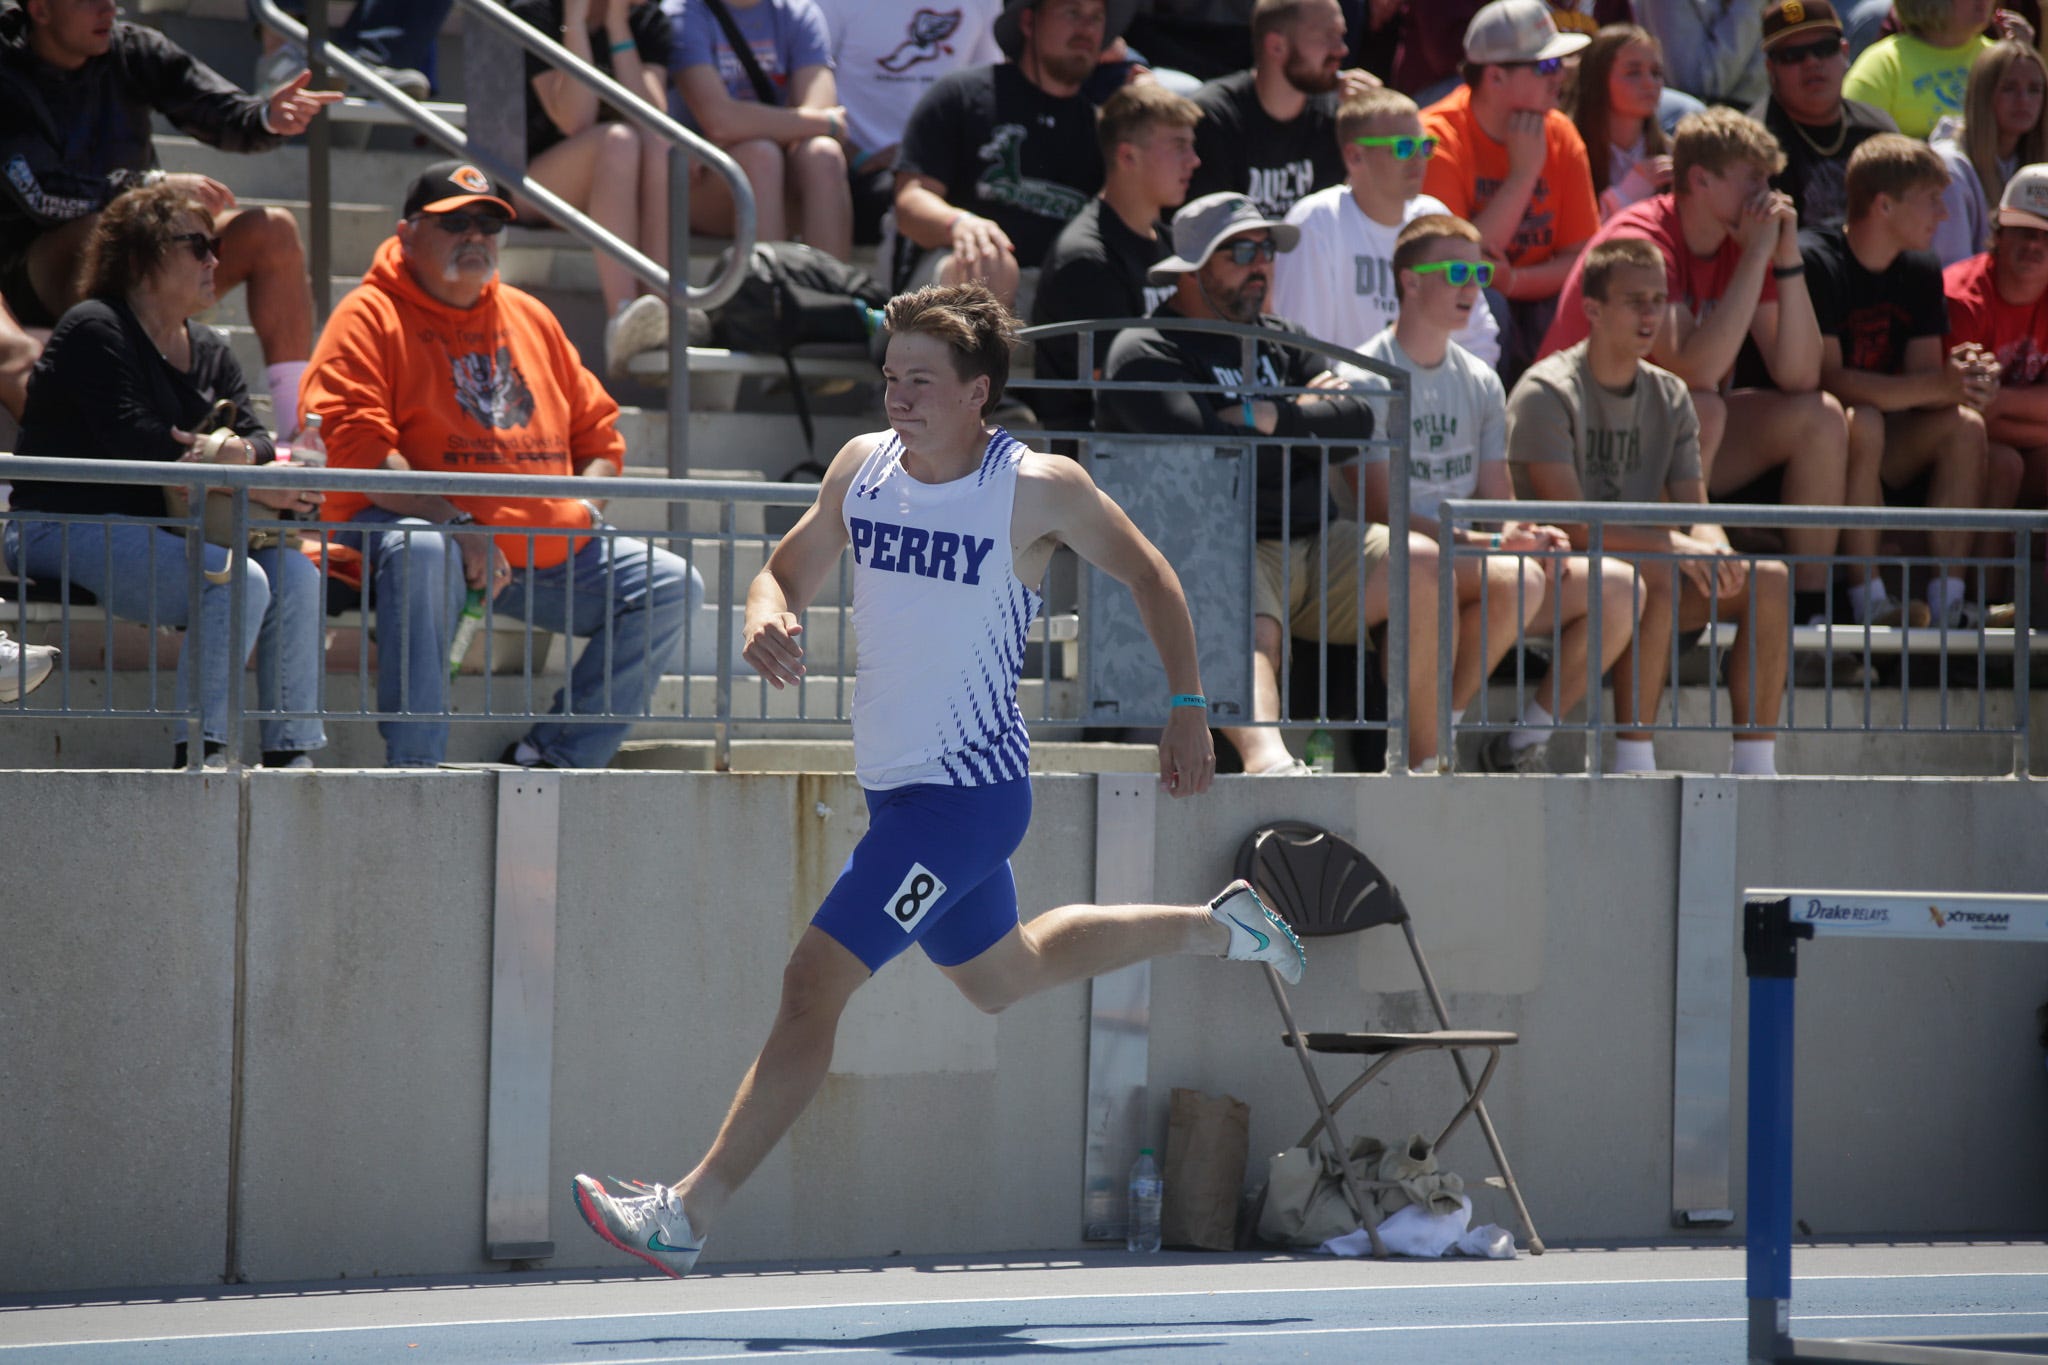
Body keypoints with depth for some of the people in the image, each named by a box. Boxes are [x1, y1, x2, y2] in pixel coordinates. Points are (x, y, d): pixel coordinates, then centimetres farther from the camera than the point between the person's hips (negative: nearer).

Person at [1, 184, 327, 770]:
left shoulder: (207, 350, 19)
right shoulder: (95, 330, -8)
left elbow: (255, 433, 11)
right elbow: (134, 442, -18)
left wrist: (243, 452, -17)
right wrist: (251, 489, -18)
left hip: (162, 532, 8)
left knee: (295, 573, -12)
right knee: (239, 582, -28)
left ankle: (291, 754, -13)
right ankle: (199, 752, -25)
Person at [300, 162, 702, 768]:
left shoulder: (530, 318, 21)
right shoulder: (369, 317, 1)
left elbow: (599, 432, 24)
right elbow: (353, 443, -13)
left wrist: (583, 504, 1)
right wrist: (456, 526, -22)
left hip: (548, 555, 6)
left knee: (673, 586, -5)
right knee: (420, 552, -40)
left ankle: (558, 753, -9)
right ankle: (412, 764, -39)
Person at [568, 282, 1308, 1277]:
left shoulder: (1038, 488, -13)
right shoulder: (861, 465, 1)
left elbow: (1148, 576, 1)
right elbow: (788, 572, 11)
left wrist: (1187, 708, -1)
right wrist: (765, 618, -12)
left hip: (968, 791, -8)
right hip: (896, 786, 8)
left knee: (814, 982, -16)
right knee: (1000, 979, 28)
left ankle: (688, 1215, -17)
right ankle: (1219, 929, 48)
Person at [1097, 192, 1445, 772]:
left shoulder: (1282, 342, 25)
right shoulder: (1145, 352, 3)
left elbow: (1357, 420, 10)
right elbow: (1206, 449, -14)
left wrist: (1272, 417, -5)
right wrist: (1304, 416, 2)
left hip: (1313, 543, 7)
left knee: (1421, 563, -17)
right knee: (1250, 631, -37)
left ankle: (1425, 759, -13)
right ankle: (1267, 761, -67)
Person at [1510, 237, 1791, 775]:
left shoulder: (1669, 398, 12)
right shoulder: (1547, 392, -10)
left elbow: (1695, 511, 7)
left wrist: (1716, 550, -18)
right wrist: (1672, 545, -28)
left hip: (1645, 568, 7)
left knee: (1769, 579, -13)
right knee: (1655, 575, -36)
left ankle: (1754, 760, -14)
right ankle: (1633, 758, -34)